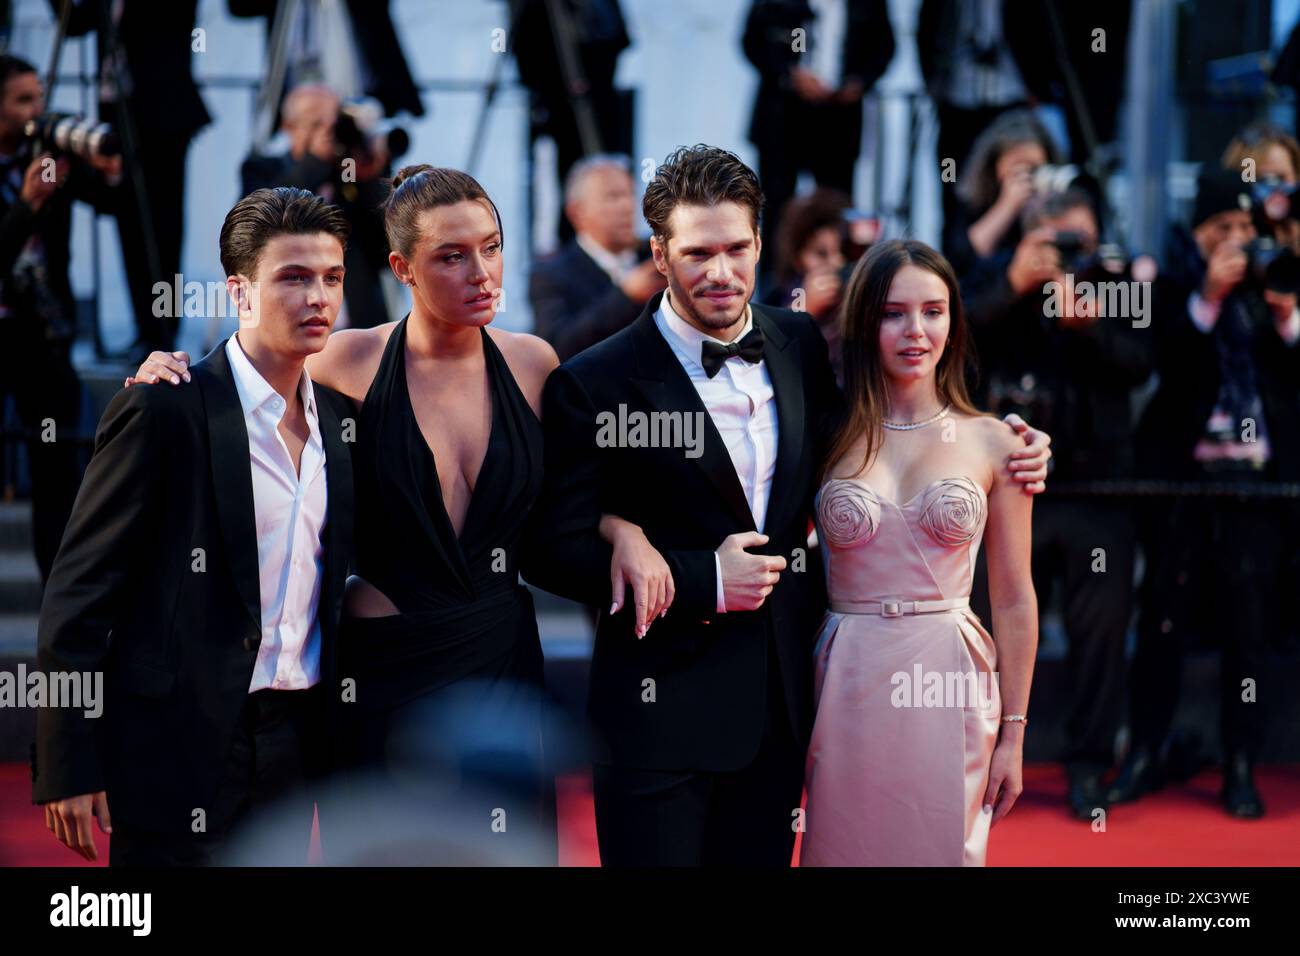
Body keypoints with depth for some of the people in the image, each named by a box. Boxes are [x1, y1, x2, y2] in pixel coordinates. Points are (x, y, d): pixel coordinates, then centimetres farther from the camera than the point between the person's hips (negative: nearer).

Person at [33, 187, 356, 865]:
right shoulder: (164, 410, -11)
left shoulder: (338, 416, 9)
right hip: (180, 751, -6)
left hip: (294, 747, 6)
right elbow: (77, 595, -11)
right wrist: (68, 767, -14)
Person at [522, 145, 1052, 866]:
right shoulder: (594, 385, -11)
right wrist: (702, 581, -19)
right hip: (662, 708, -5)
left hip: (782, 699, 5)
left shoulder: (800, 346, 6)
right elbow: (554, 551, -11)